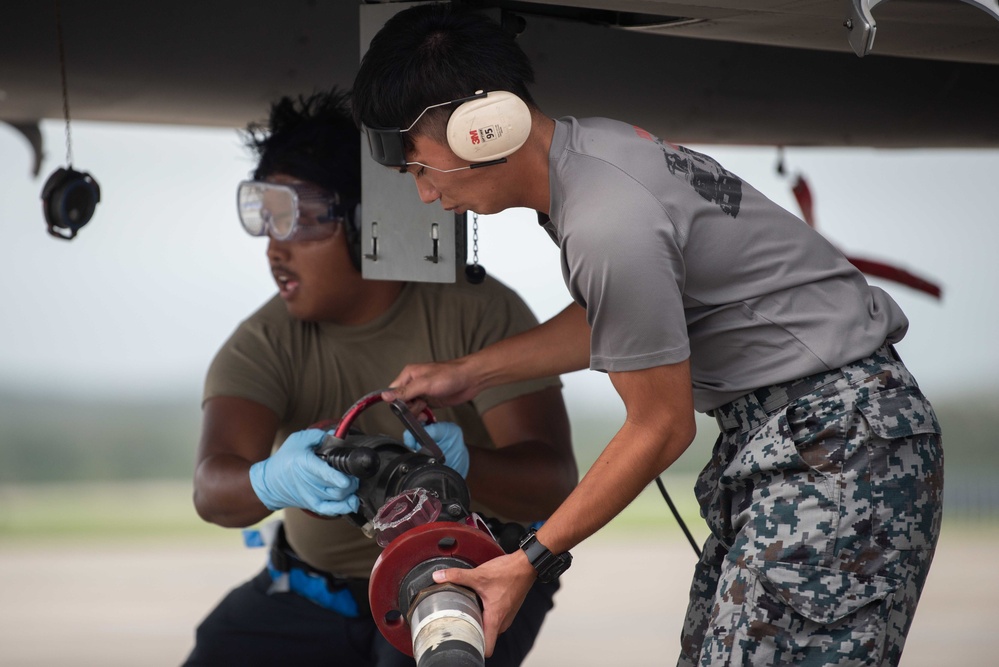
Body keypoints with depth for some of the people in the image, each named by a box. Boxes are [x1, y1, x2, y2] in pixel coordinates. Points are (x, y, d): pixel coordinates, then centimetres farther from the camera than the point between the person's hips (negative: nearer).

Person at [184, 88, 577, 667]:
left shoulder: (479, 313, -16)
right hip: (315, 591, 4)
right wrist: (272, 482, -51)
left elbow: (555, 483, -24)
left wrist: (459, 466, -47)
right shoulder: (265, 345, -10)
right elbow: (213, 488, -26)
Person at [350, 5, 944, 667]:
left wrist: (532, 560, -6)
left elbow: (661, 428, -14)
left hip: (840, 437, -10)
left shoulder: (608, 229, -24)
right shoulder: (590, 141, 5)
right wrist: (469, 373, 25)